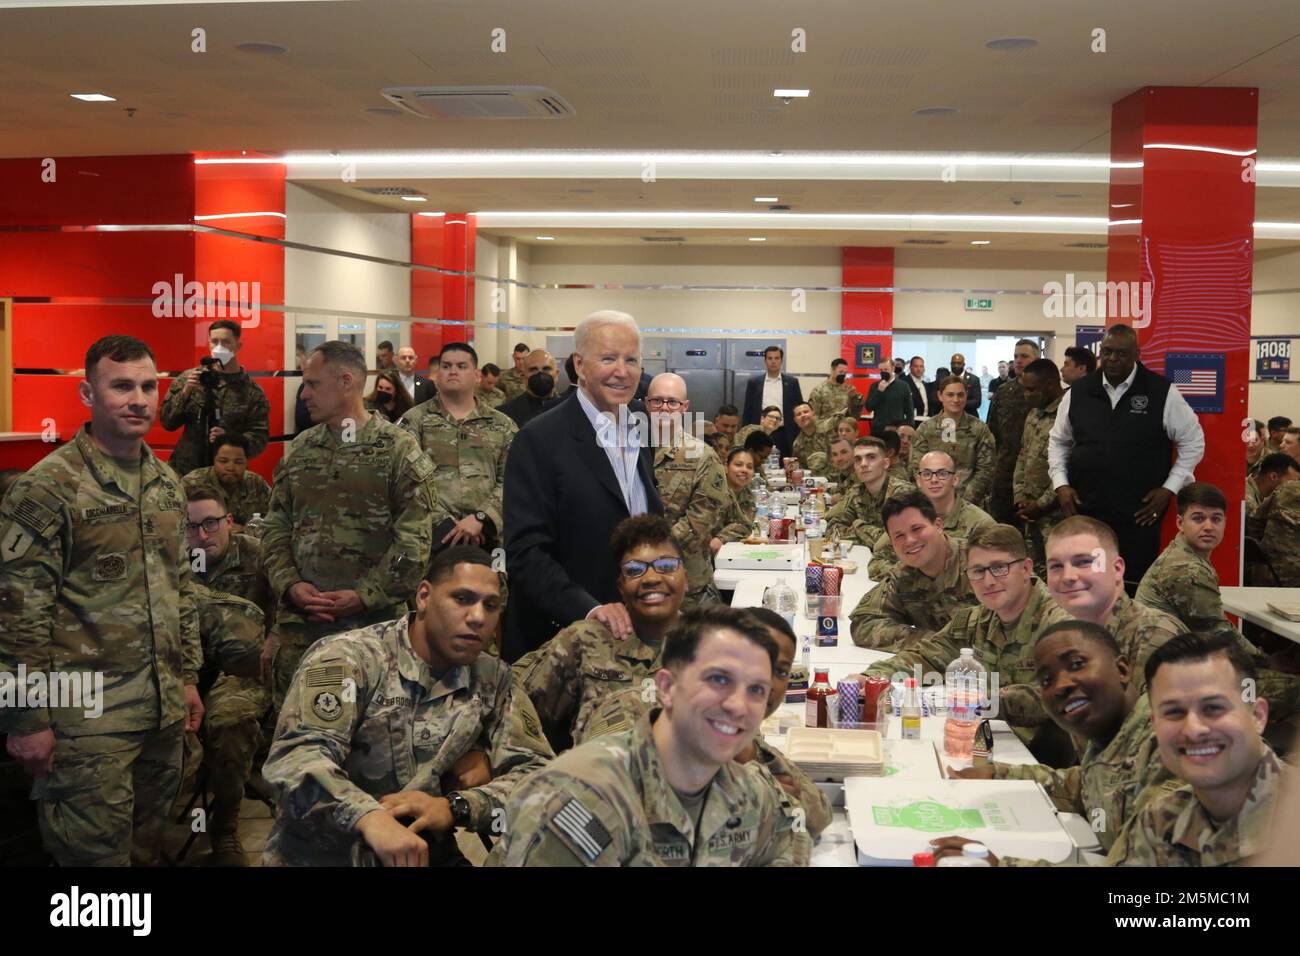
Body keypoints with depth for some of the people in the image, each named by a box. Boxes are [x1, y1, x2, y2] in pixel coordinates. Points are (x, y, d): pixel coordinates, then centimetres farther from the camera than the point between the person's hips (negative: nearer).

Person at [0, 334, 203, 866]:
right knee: (97, 853, 3)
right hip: (88, 714, -6)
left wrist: (188, 677, 18)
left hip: (164, 707, 7)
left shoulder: (166, 482, 11)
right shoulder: (48, 487, -12)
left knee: (148, 845, 16)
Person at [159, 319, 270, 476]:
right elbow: (167, 422, 4)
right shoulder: (188, 379, 5)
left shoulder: (253, 392, 1)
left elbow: (260, 438, -2)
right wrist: (185, 392, -10)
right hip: (185, 470, 1)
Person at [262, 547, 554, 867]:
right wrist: (371, 818, -40)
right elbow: (296, 756, -22)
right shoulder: (349, 657, -8)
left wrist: (454, 806, -20)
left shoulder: (493, 679, 5)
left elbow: (537, 772, -2)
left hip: (425, 854, 3)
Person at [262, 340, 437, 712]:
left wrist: (365, 595, -15)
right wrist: (290, 584, -5)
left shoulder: (399, 450, -4)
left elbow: (414, 538, -10)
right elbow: (276, 526, 12)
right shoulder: (299, 450, 12)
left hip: (374, 622, -4)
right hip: (298, 622, 4)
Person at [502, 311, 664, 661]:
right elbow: (526, 551, -17)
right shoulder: (539, 439, -12)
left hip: (630, 629, 6)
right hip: (556, 636, -6)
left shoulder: (641, 435, 9)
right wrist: (590, 609, -28)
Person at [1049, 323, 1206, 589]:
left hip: (1139, 515, -3)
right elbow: (1058, 441, 18)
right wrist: (1060, 484, 5)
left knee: (1134, 590, 0)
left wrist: (1169, 488, -2)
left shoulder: (1163, 393, -3)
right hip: (1084, 511, 3)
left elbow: (1193, 441, 5)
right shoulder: (1078, 393, 6)